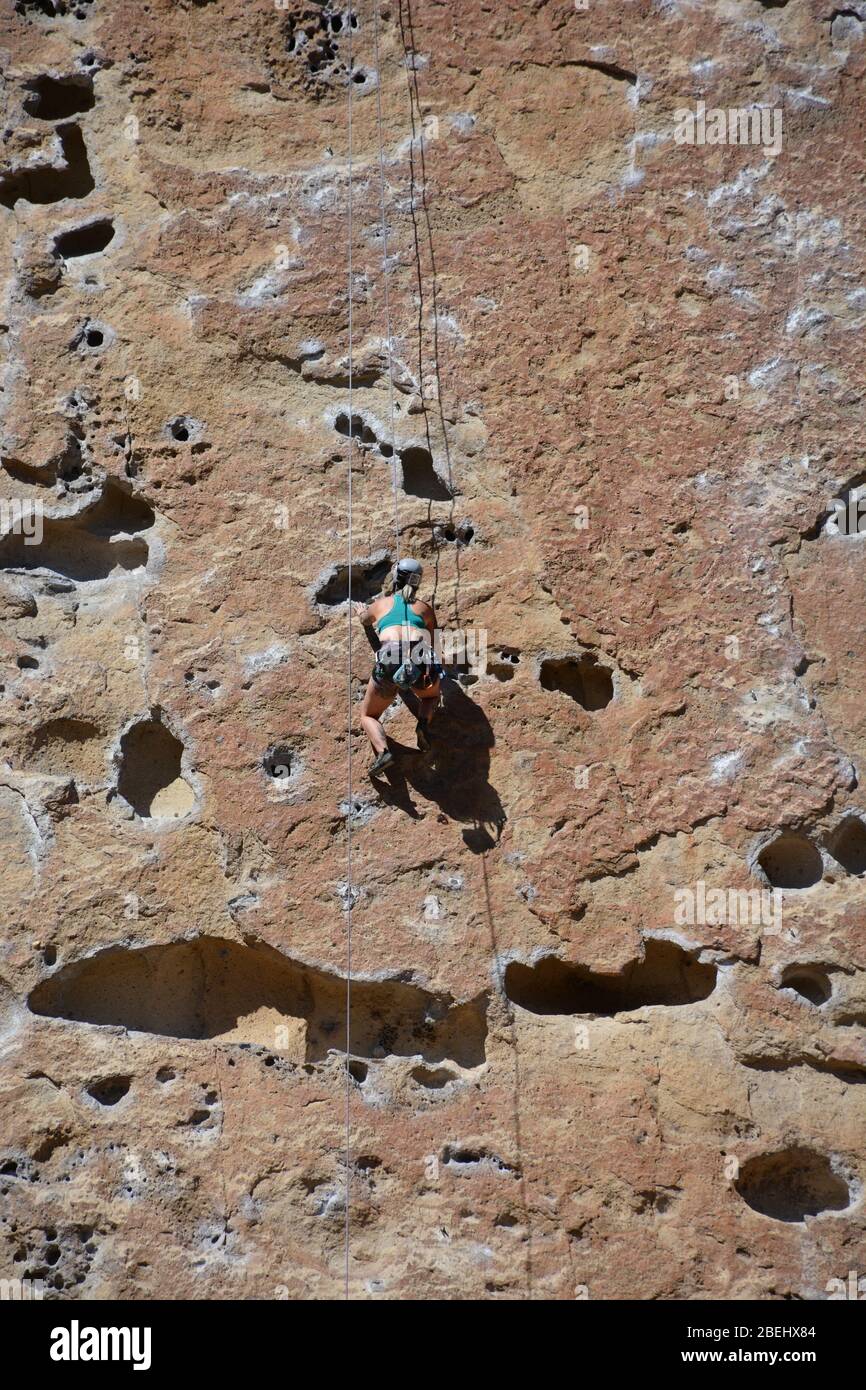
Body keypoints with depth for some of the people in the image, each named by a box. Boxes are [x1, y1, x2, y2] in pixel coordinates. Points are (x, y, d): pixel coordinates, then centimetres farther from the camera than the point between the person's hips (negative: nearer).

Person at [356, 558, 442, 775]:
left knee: (368, 716, 20)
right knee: (431, 696, 36)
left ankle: (382, 751, -10)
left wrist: (362, 614, 66)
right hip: (422, 660, 1)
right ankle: (423, 722, 2)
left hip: (389, 661, -1)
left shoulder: (381, 604, 23)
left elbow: (365, 621, 47)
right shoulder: (425, 608, 22)